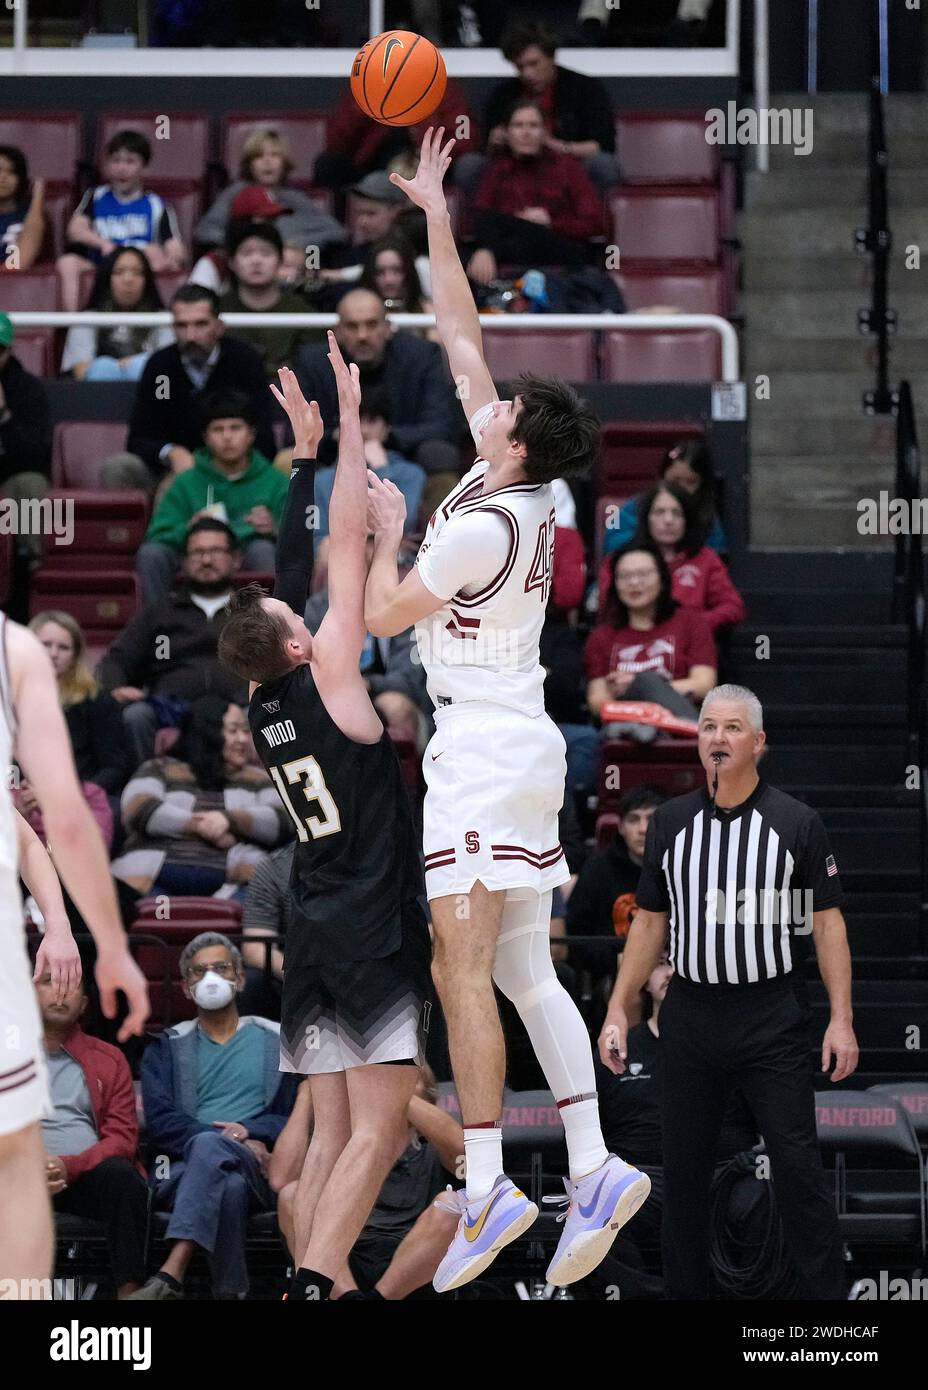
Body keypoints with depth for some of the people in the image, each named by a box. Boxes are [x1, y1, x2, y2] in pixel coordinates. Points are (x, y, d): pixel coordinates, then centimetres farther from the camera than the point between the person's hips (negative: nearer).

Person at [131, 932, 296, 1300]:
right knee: (229, 1185, -38)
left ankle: (170, 1278, -50)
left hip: (261, 1172, -1)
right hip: (184, 1171, 1)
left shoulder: (276, 1042, 21)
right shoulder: (167, 1047, 21)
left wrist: (251, 1131, -11)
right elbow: (160, 1122, 4)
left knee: (208, 1146, -38)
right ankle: (230, 1292, -46)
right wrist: (234, 1140, -12)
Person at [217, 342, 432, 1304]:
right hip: (374, 932, -7)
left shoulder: (263, 706, 8)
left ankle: (315, 1282, -2)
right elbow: (346, 544, -8)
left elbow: (295, 568, 17)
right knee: (375, 1133, -11)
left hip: (314, 935, 7)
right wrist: (344, 425, -4)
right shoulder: (325, 680, -8)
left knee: (333, 1136, 6)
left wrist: (305, 453, 22)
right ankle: (312, 1285, -24)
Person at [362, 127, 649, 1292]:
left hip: (484, 749, -9)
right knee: (525, 975, 8)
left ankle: (487, 1187, -16)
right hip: (519, 746, 9)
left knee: (463, 969, -11)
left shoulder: (485, 524, -17)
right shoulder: (520, 489, 7)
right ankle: (593, 1170, 3)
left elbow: (381, 616, -9)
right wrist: (434, 216, 16)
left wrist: (384, 528, 5)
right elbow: (461, 335, 15)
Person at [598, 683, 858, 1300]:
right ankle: (685, 1290, 16)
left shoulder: (797, 823, 0)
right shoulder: (671, 821, 8)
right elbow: (650, 923, 14)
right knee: (684, 1168, 6)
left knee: (799, 1167, -7)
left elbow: (828, 922, 0)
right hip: (690, 1015, 3)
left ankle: (827, 1291, -2)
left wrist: (842, 1019, -8)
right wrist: (617, 1011, 7)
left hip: (773, 1017, -3)